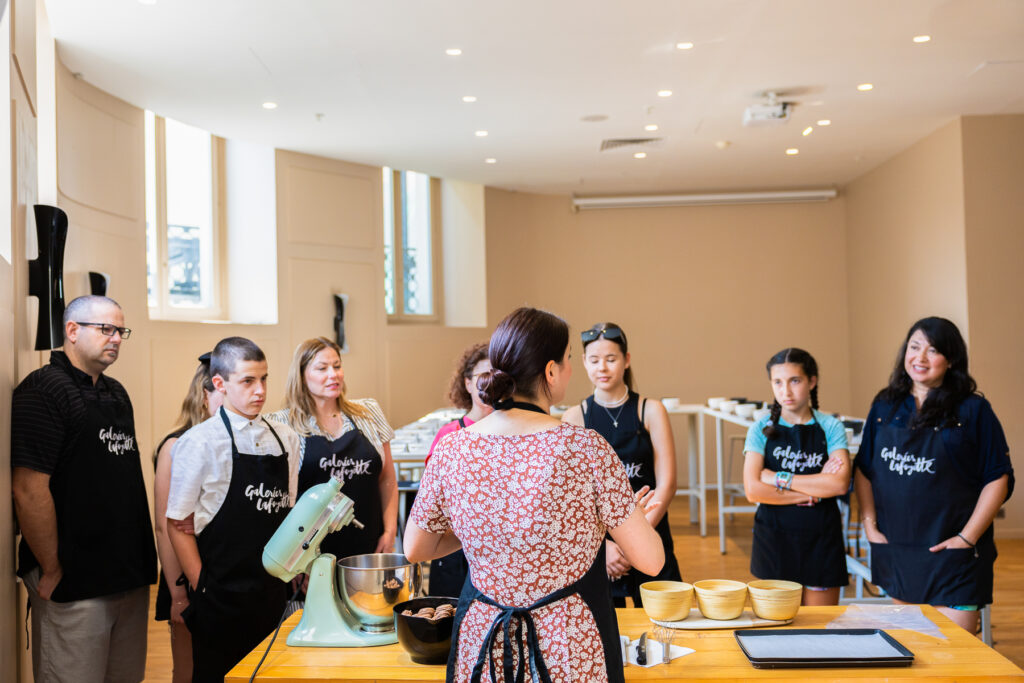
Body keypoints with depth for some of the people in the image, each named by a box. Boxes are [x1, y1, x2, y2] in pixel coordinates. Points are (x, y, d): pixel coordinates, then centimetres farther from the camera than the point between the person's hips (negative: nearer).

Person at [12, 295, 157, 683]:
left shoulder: (117, 393, 14)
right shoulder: (43, 389, -11)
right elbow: (29, 490, -17)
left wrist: (139, 562, 13)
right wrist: (52, 572, -15)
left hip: (130, 577, 8)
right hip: (75, 584, -8)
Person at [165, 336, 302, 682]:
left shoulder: (285, 438, 7)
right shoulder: (200, 442, -8)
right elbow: (178, 525, -6)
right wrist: (201, 588, -8)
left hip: (273, 589, 5)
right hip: (222, 597, -5)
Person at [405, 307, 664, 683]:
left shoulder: (451, 451, -9)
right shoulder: (586, 448, -18)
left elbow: (415, 549, 5)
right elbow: (650, 561, -12)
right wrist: (640, 517, 9)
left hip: (481, 646, 3)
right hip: (571, 652, -3)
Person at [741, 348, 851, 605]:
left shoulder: (830, 427, 0)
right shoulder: (761, 429, -1)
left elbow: (840, 484, -14)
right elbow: (753, 490, -12)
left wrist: (781, 479, -13)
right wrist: (814, 490, -11)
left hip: (821, 538, 0)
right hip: (774, 537, 0)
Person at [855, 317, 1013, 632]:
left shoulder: (973, 410, -4)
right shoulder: (885, 406, 7)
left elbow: (998, 479, -6)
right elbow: (863, 470, 12)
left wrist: (968, 538, -11)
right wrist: (870, 525, 2)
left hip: (951, 553, -4)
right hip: (895, 551, 4)